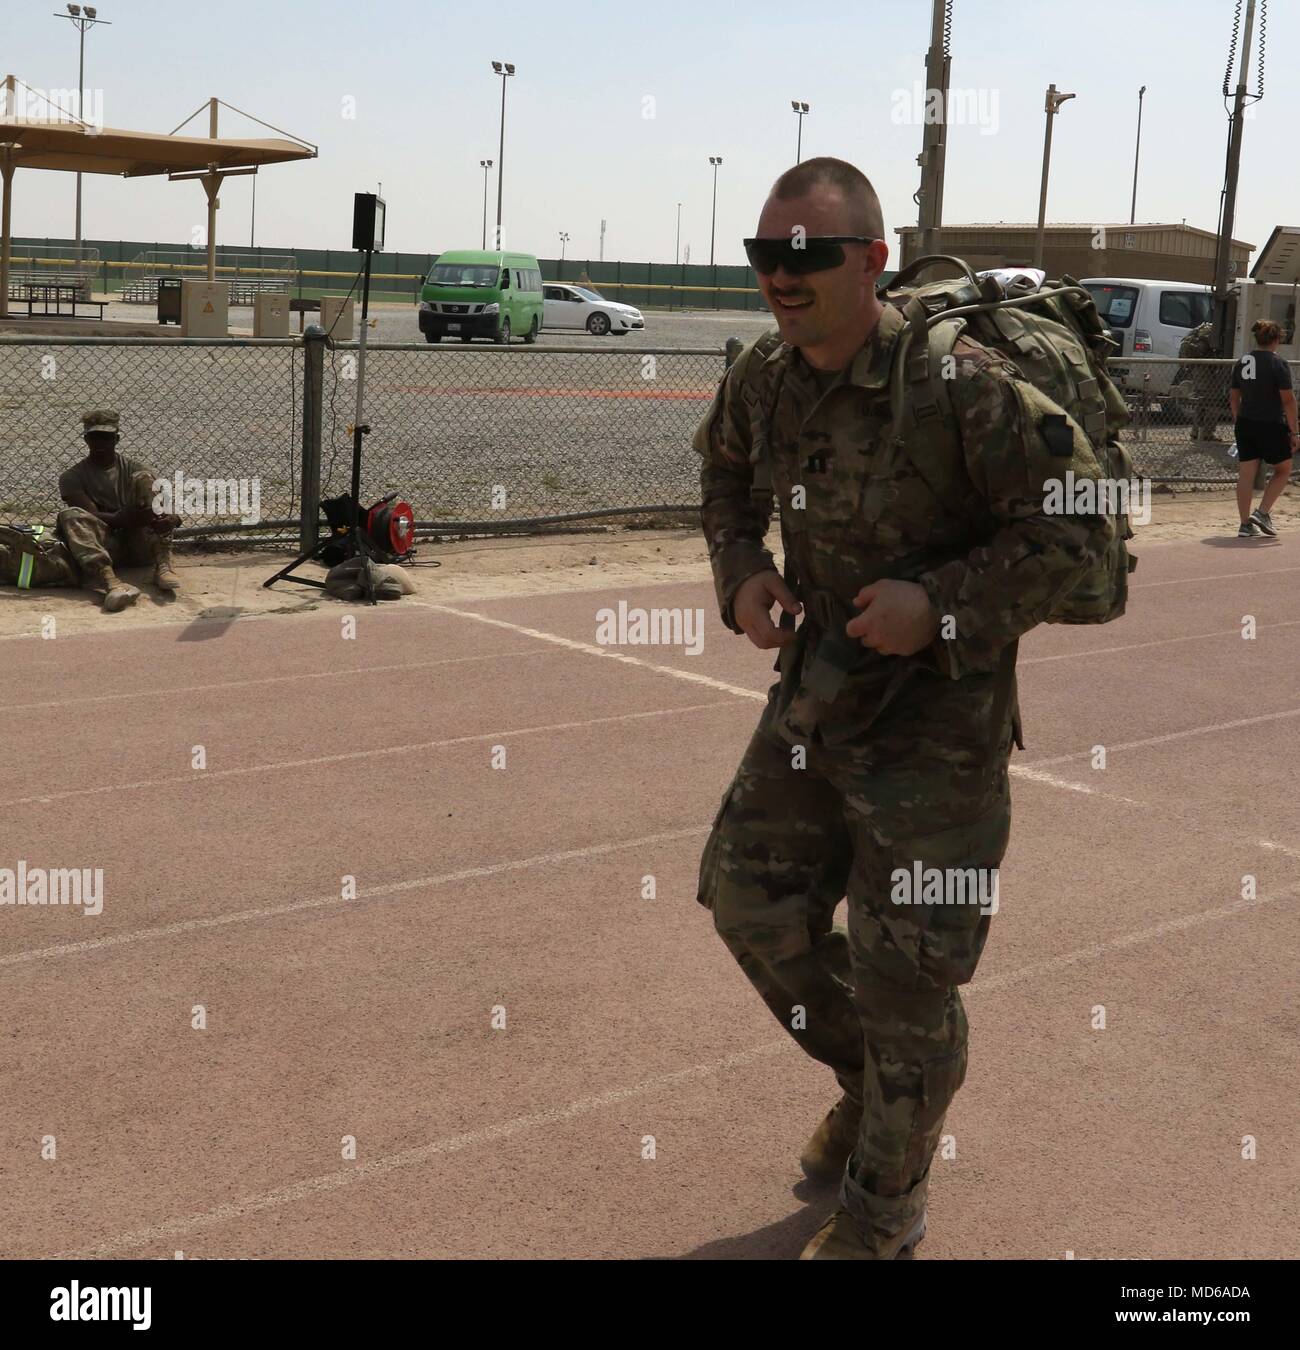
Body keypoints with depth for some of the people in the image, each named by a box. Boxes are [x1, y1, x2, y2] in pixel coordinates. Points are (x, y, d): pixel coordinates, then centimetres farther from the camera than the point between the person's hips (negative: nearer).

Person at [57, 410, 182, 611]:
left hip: (140, 548, 1)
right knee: (71, 515, -27)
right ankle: (110, 581, -53)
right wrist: (124, 518, -31)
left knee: (143, 478, -12)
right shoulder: (72, 477, 6)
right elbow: (91, 516, -12)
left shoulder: (132, 468, 11)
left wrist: (171, 519, -27)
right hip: (105, 548, -1)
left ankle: (163, 565, -29)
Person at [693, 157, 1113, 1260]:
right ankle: (871, 1083, 41)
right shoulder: (764, 376, -3)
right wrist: (740, 572, 1)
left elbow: (1079, 519, -19)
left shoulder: (959, 383, -24)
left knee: (905, 969, 2)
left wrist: (944, 603, -27)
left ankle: (887, 1207, 27)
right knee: (754, 900, 13)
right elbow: (725, 469, 18)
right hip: (817, 691, 7)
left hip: (937, 716, -6)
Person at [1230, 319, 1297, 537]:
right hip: (1272, 425, -5)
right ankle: (1263, 512, 1)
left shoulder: (1241, 362, 8)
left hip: (1245, 424, 6)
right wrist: (1293, 431, -8)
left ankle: (1245, 524, 8)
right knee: (1283, 470, 13)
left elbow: (1234, 397, 13)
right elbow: (1288, 399, -12)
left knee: (1246, 474, 6)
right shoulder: (1278, 363, -11)